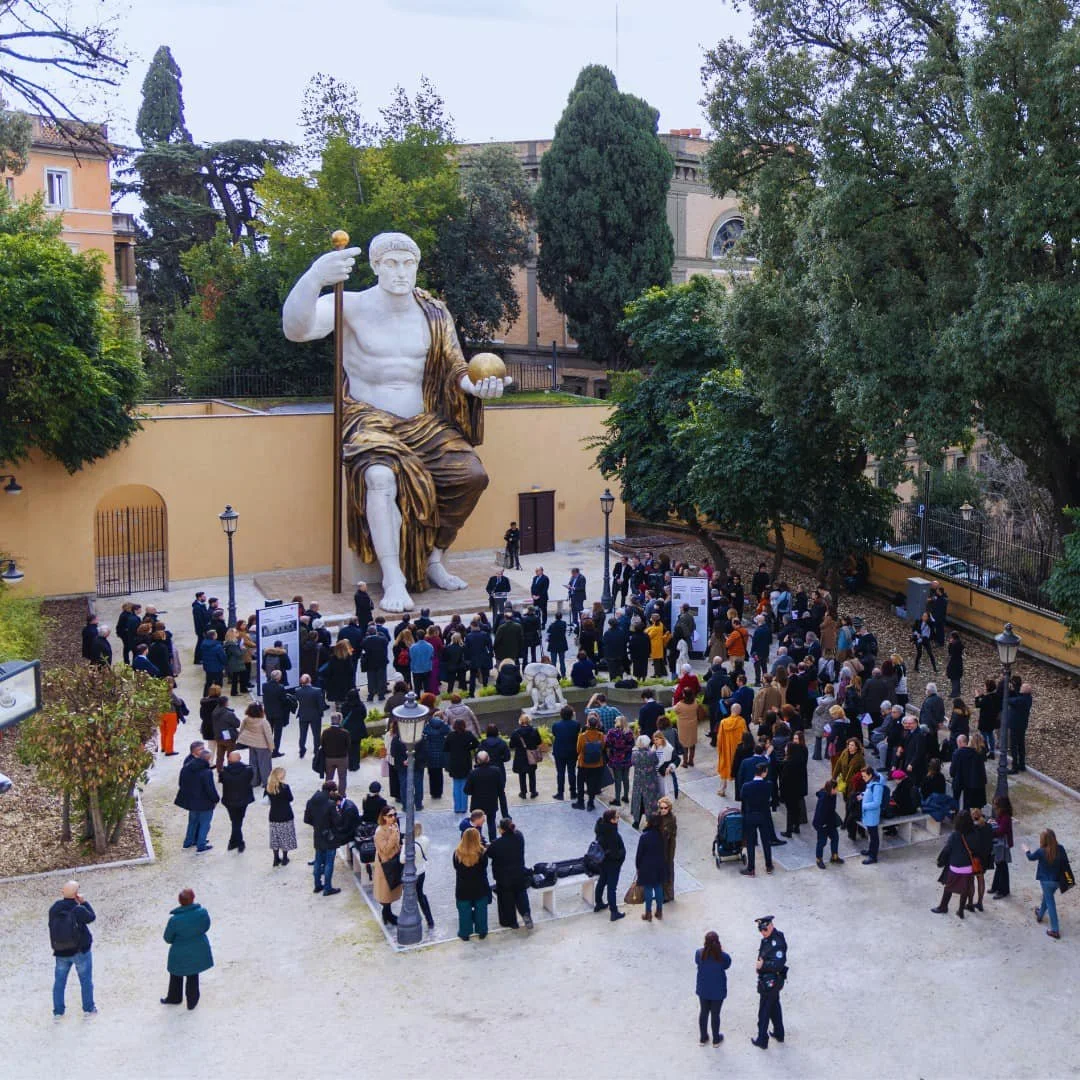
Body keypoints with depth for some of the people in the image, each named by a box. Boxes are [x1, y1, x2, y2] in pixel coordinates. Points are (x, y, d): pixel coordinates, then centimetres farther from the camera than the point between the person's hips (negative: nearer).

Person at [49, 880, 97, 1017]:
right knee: (86, 980, 14)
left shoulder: (54, 909, -11)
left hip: (61, 953, 3)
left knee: (59, 981, 17)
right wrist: (84, 902, -4)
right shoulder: (78, 910, -25)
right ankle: (88, 1008, 23)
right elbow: (91, 917, -7)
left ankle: (58, 1011, 22)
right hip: (81, 951, -3)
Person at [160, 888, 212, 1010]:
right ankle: (192, 1002, 36)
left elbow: (168, 938, -13)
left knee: (176, 976, 25)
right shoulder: (203, 912, -22)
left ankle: (174, 998, 46)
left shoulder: (174, 919, -28)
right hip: (199, 951, 2)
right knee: (193, 976, 23)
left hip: (180, 953, -2)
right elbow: (206, 926, -2)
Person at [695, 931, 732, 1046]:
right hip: (718, 991, -2)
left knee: (703, 1013, 21)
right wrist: (720, 951, 2)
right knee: (715, 1014, 15)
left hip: (703, 990, 2)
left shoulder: (699, 953, -20)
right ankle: (716, 1040, 33)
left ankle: (703, 1038, 36)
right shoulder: (723, 956, -24)